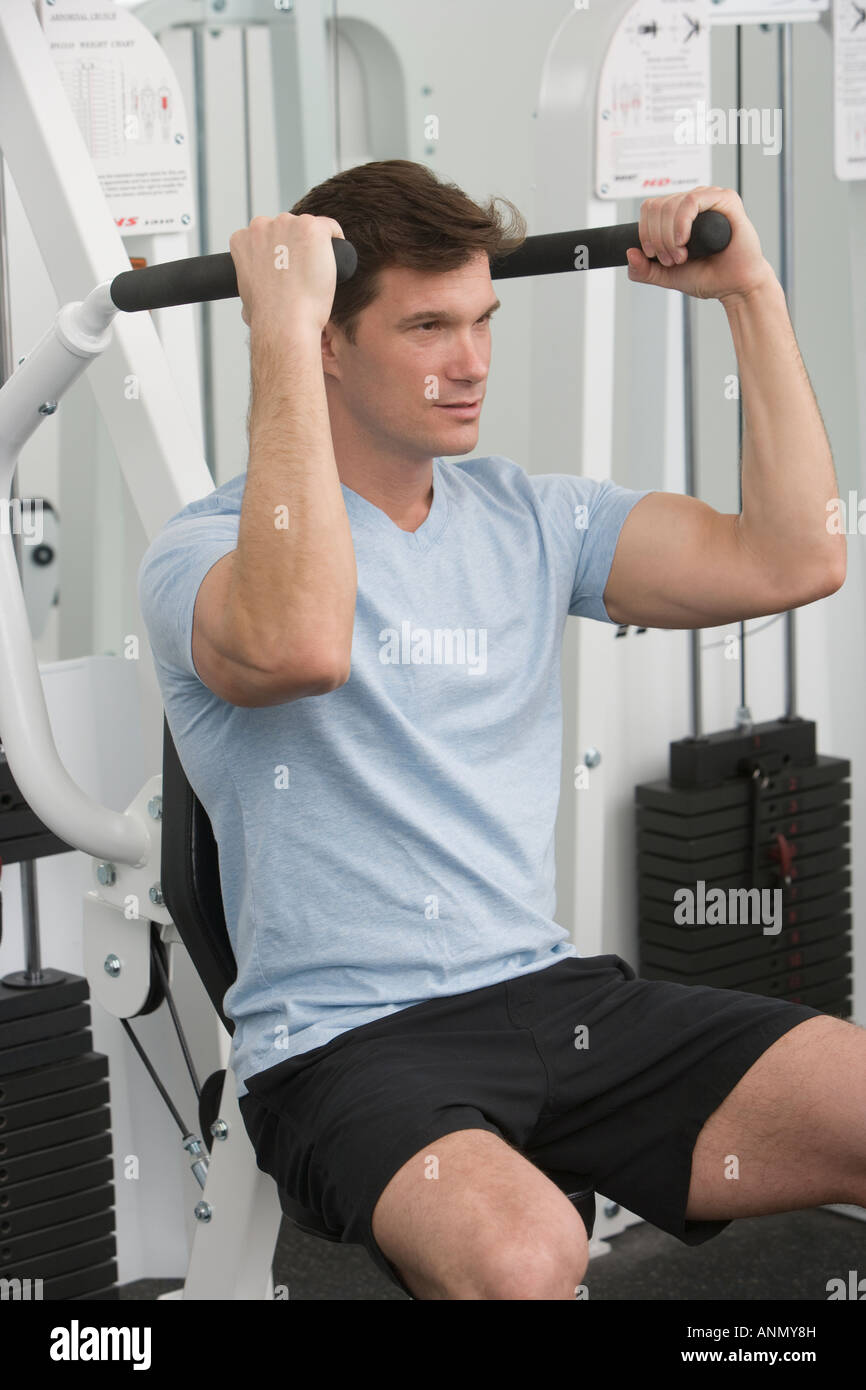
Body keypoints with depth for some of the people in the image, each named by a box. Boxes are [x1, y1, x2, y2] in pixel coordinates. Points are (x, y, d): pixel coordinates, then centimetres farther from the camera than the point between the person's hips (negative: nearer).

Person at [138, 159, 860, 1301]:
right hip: (347, 1040, -5)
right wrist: (280, 331, -25)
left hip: (557, 993, 6)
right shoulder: (210, 550, -4)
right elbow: (297, 643, -29)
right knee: (519, 1251, -37)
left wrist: (751, 291, 5)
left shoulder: (529, 517, 14)